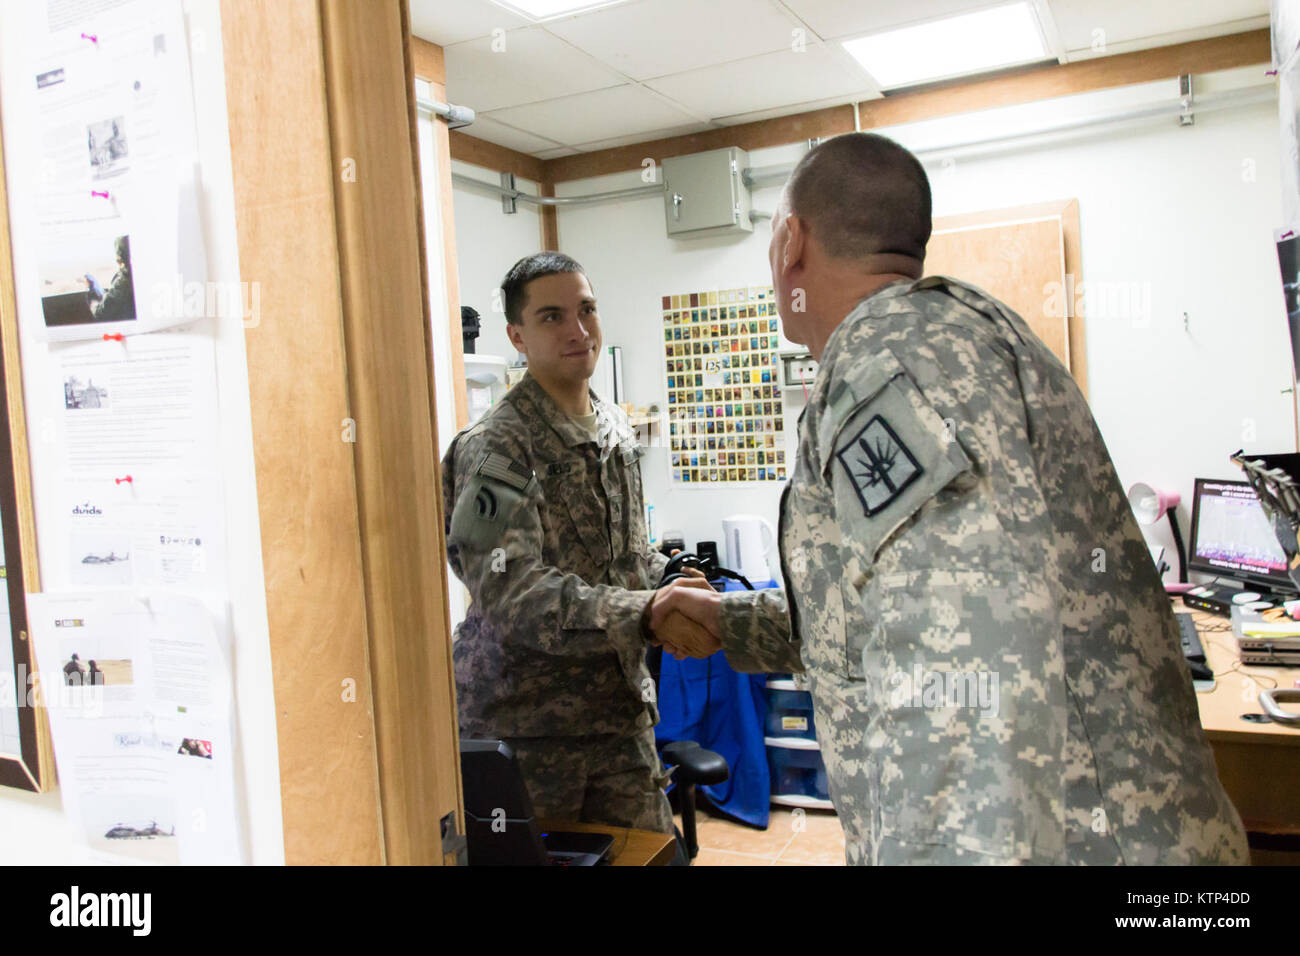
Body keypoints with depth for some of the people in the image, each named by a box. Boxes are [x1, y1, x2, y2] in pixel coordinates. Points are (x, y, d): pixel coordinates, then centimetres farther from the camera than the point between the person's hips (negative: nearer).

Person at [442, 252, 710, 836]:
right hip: (524, 722, -6)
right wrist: (645, 613, -37)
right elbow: (508, 589, -27)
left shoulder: (616, 429, 10)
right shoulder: (495, 447, -14)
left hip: (619, 708, 7)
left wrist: (676, 584, 0)